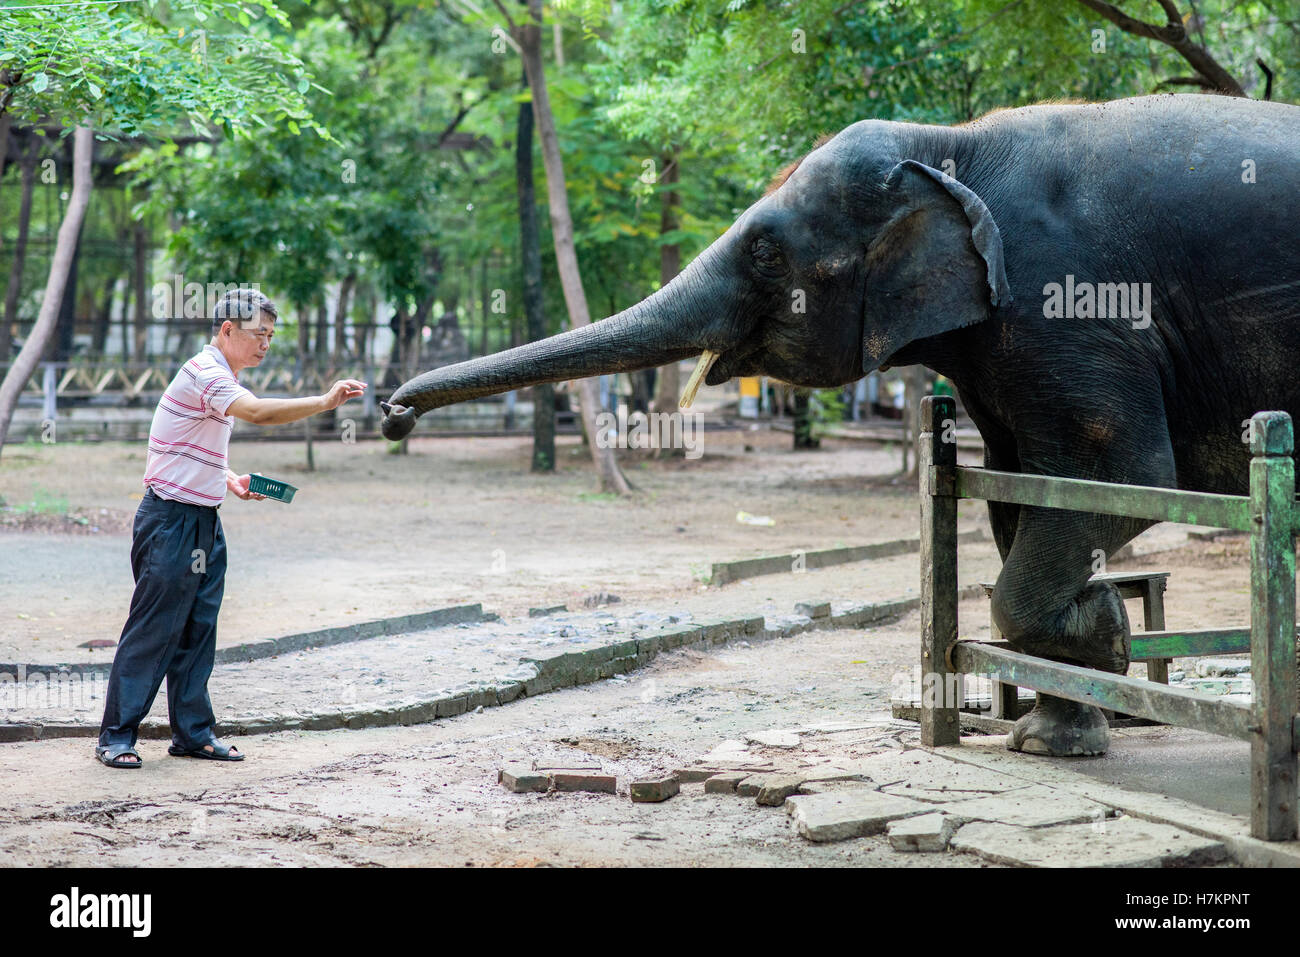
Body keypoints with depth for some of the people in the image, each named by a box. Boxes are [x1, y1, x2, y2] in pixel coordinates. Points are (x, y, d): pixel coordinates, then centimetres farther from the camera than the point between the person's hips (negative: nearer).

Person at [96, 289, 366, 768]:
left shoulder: (223, 378, 16)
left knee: (198, 630, 10)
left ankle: (193, 732, 16)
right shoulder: (203, 373, -17)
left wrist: (230, 481, 10)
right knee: (153, 629, -5)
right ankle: (117, 734, 3)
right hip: (170, 519, -9)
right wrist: (324, 402, -38)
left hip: (204, 521, 9)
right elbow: (258, 412, -34)